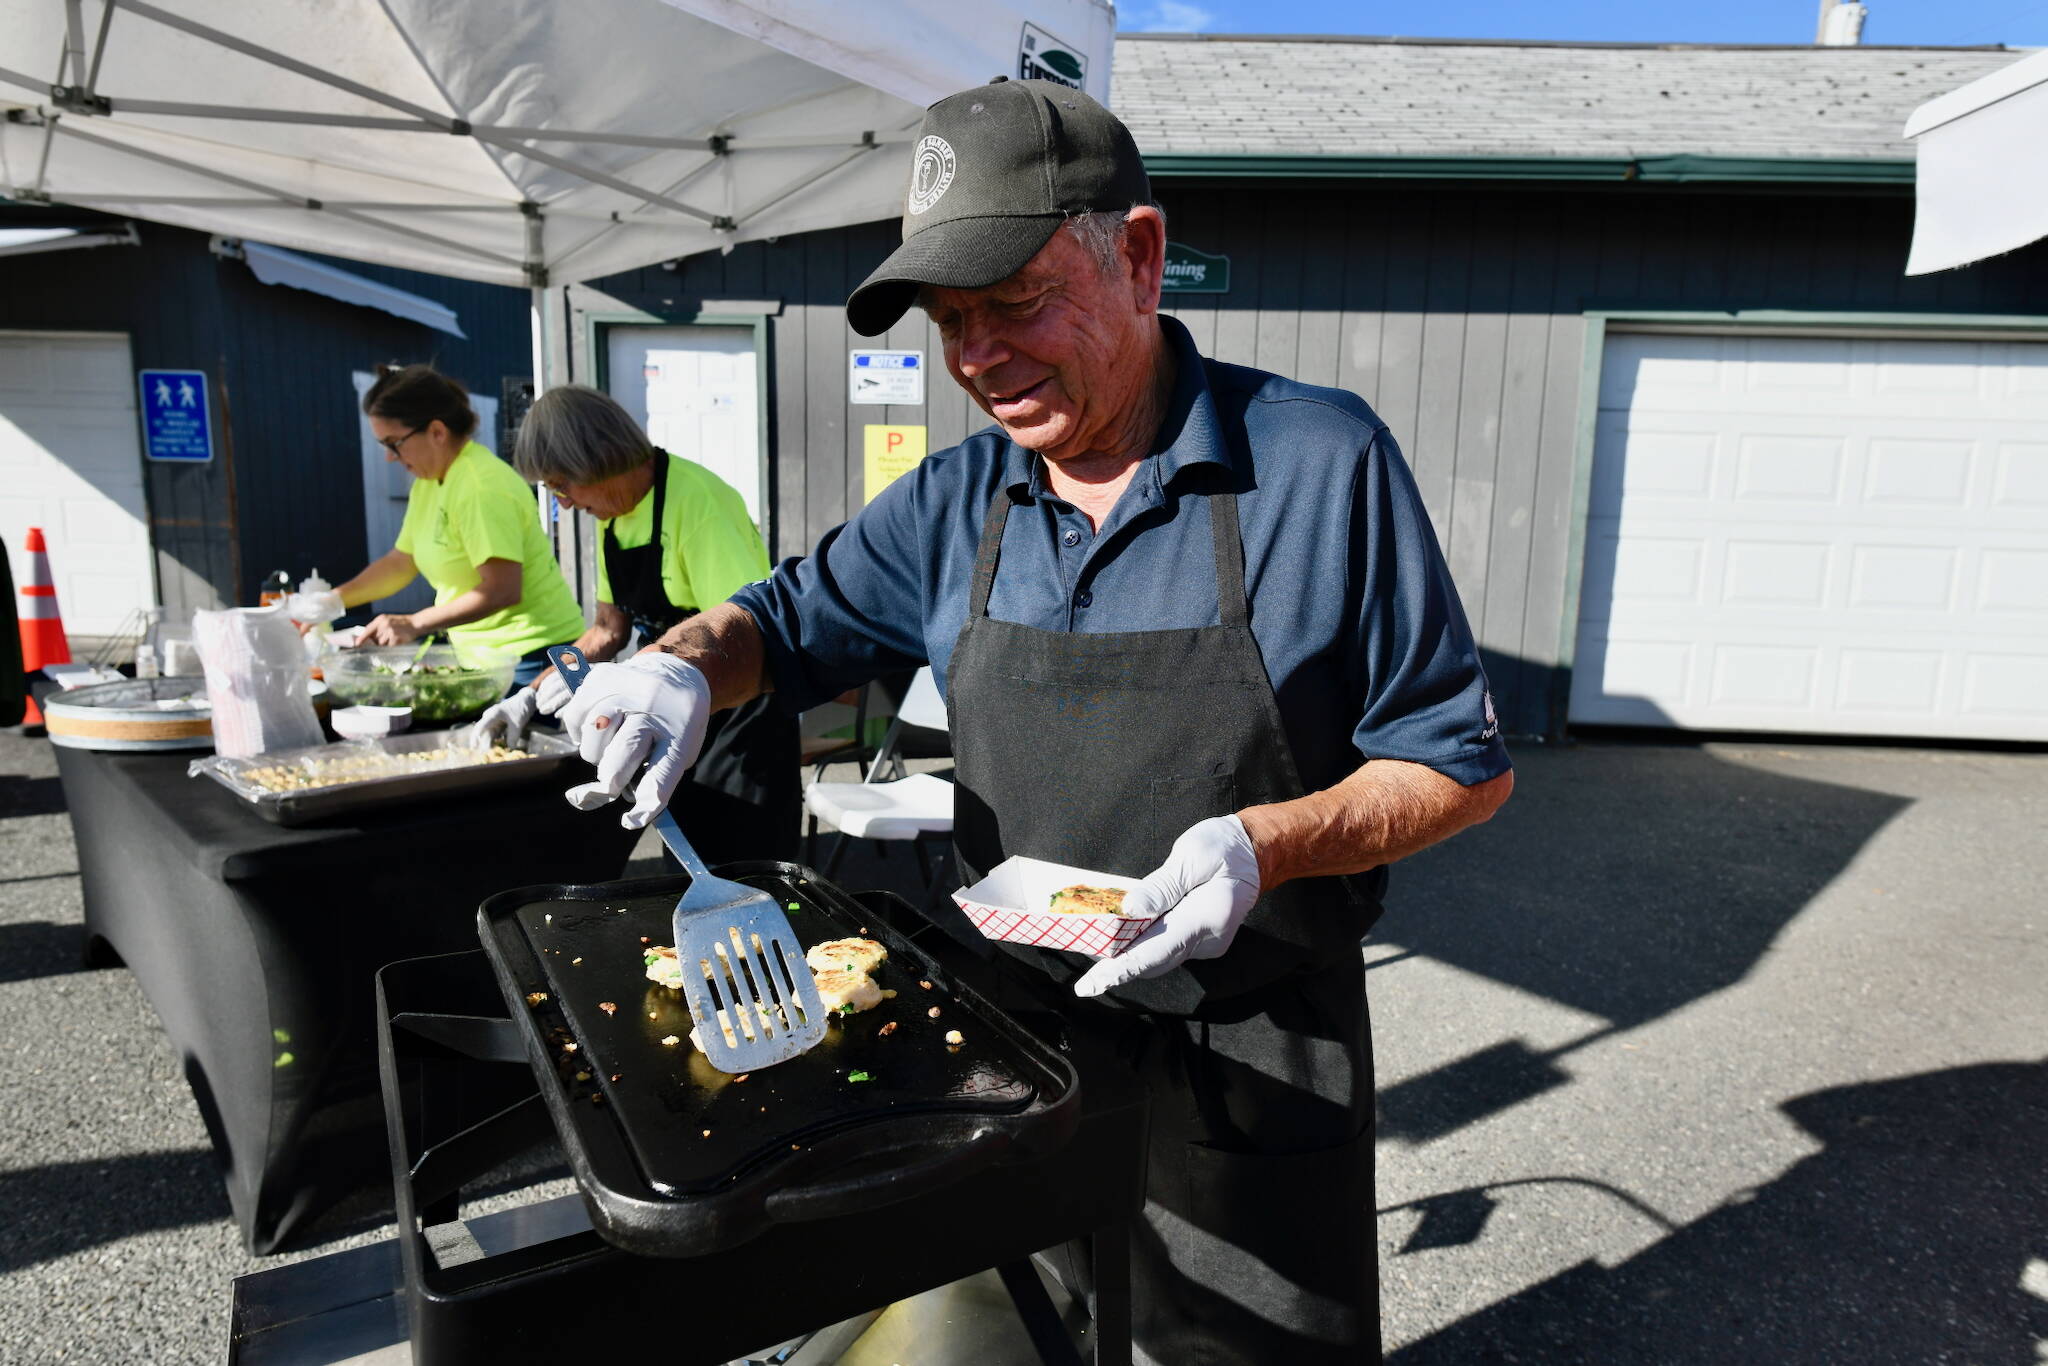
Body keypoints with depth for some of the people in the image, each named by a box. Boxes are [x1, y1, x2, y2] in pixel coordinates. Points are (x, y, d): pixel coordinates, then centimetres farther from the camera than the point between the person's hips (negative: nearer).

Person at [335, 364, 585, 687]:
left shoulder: (481, 487, -18)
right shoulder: (427, 483, 11)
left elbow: (502, 591, -25)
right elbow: (400, 563, 20)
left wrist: (414, 624, -21)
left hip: (530, 652, -9)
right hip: (478, 650, 9)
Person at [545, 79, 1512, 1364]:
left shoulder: (1319, 460, -16)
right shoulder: (957, 502, -2)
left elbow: (1465, 766, -10)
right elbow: (786, 620, 11)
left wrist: (1266, 844, -27)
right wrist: (685, 667, -11)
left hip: (1253, 1073, -4)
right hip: (1024, 1038, 5)